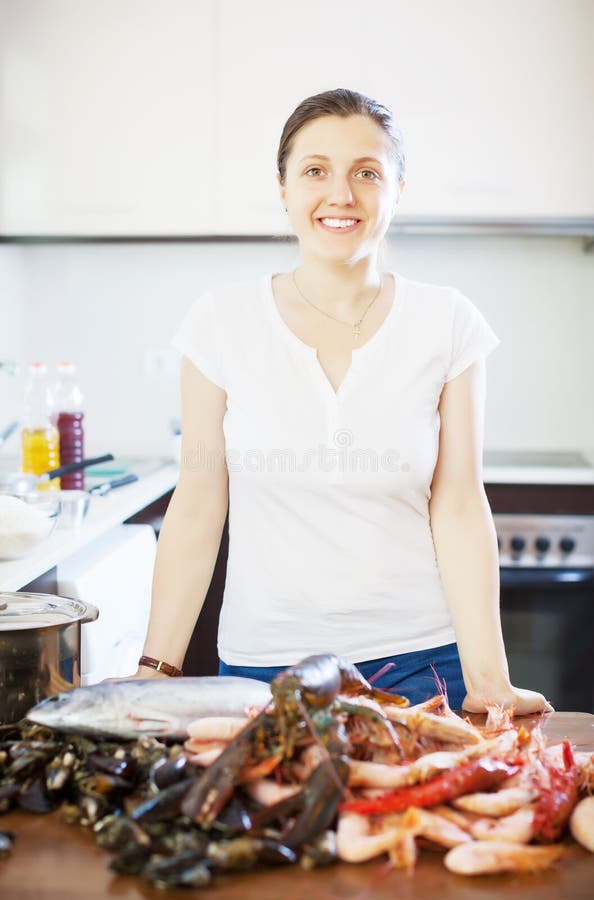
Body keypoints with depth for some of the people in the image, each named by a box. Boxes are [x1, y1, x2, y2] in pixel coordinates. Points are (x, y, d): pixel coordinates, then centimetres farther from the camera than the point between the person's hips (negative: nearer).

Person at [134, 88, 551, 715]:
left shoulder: (447, 324, -4)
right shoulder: (223, 322, -5)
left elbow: (458, 506, -5)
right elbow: (198, 506, -2)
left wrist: (489, 680, -12)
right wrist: (155, 671, -6)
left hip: (419, 660, 0)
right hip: (262, 659, 1)